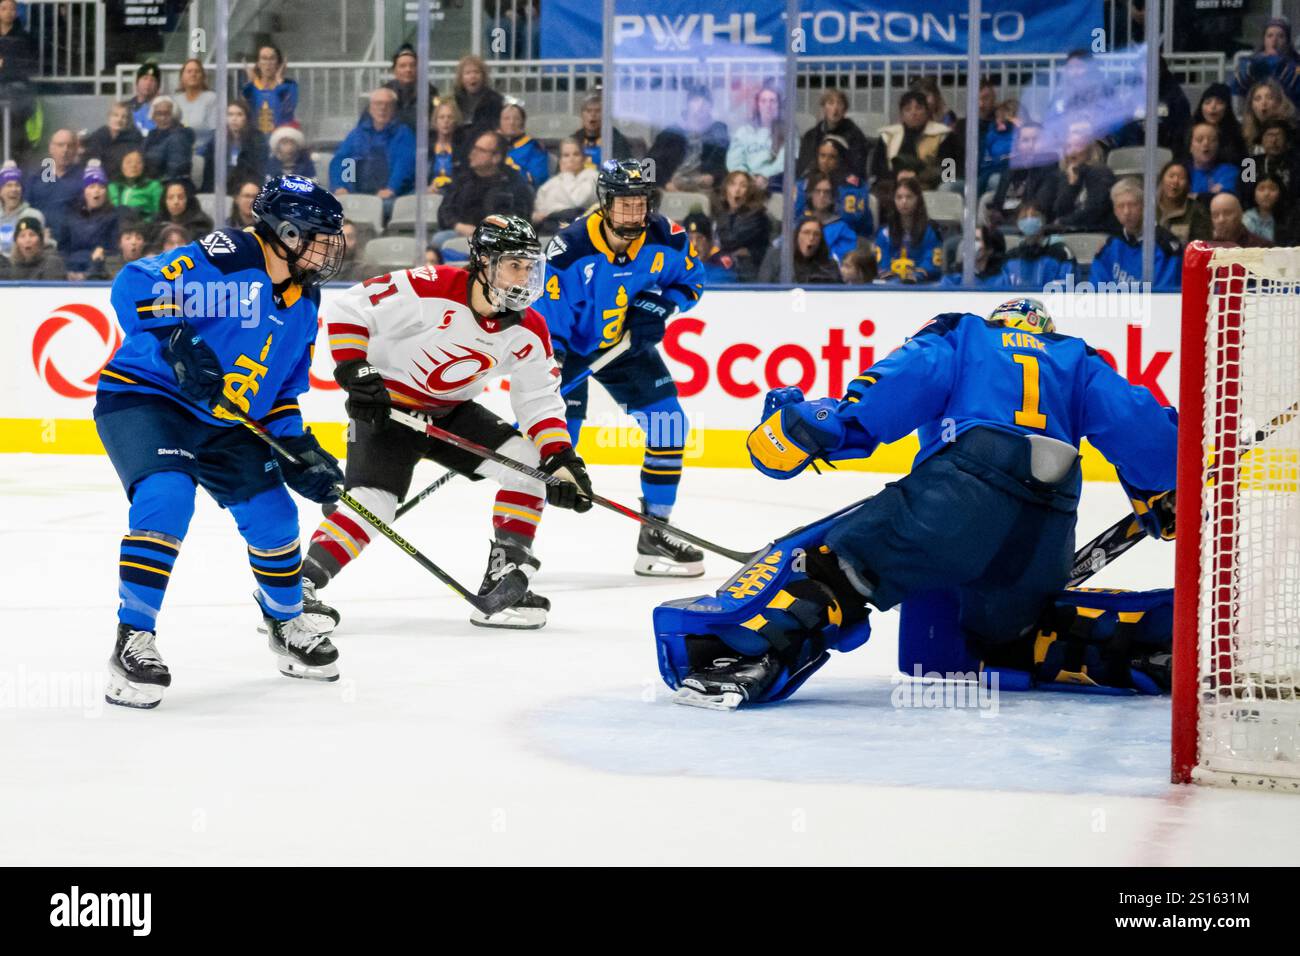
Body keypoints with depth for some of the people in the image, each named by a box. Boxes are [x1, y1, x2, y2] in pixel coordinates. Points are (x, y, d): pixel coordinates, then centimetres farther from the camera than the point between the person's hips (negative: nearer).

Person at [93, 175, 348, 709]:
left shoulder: (303, 304, 8)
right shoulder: (227, 260, -19)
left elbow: (282, 390, 17)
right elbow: (134, 287, -26)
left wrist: (299, 450, 4)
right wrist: (175, 344, -38)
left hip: (224, 423, 8)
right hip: (143, 398, -8)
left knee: (273, 515, 7)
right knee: (166, 498, -30)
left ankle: (288, 624, 34)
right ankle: (134, 640, -21)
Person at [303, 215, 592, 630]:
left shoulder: (527, 331, -8)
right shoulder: (429, 289, -26)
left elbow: (540, 400, -3)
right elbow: (348, 309, -20)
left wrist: (562, 458, -16)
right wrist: (355, 373, -24)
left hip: (451, 413, 6)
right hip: (385, 406, -6)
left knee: (529, 462, -8)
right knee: (372, 500, -22)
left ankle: (503, 584, -2)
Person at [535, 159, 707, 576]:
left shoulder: (667, 238, -15)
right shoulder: (570, 249, -28)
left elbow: (691, 280, 2)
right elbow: (544, 313, -25)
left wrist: (657, 307, -16)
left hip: (627, 345, 5)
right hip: (569, 346, -5)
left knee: (669, 424, -3)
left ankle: (653, 534, 9)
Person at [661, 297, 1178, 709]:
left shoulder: (960, 336, 23)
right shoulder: (1078, 362, 33)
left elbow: (907, 379, 3)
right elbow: (1136, 424, 17)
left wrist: (810, 426, 0)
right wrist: (1164, 497, 29)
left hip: (960, 500, -5)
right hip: (1048, 540, 5)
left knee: (830, 559, -3)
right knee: (1004, 630, 29)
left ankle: (752, 654, -28)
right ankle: (1147, 648, 14)